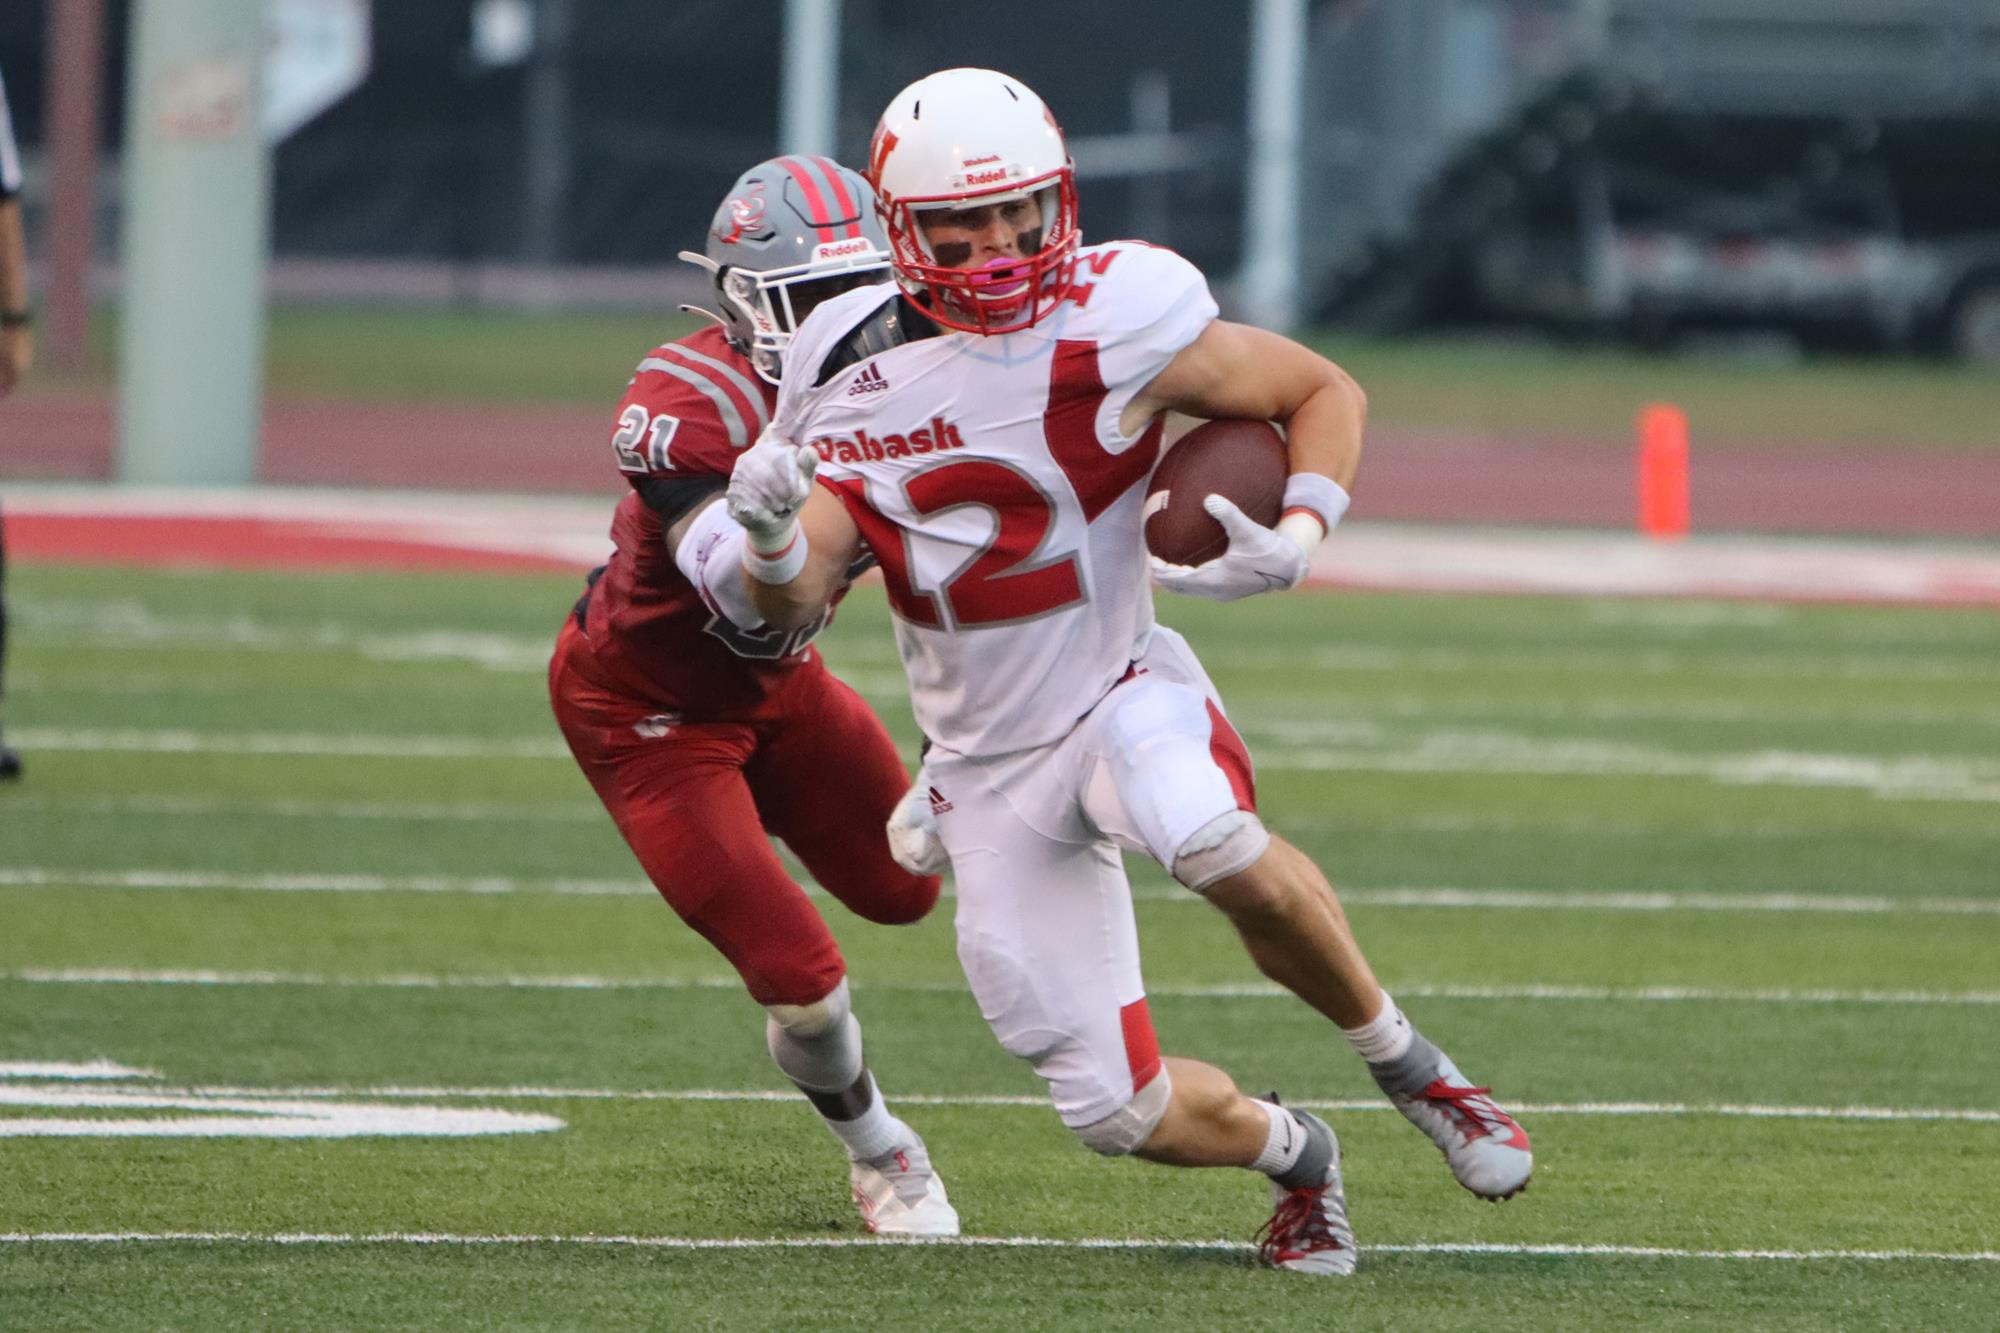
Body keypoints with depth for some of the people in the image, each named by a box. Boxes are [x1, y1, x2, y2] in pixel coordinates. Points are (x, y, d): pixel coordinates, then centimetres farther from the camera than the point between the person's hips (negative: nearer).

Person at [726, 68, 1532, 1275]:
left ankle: (1405, 1061, -15)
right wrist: (769, 533, -29)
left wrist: (1294, 541, -19)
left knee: (1215, 842, -40)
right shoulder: (854, 380, -4)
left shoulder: (1115, 323, -14)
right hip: (988, 765, 3)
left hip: (1119, 690, -3)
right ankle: (1293, 1153, 33)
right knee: (1119, 1114, -2)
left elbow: (1324, 391, -1)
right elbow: (795, 602, -5)